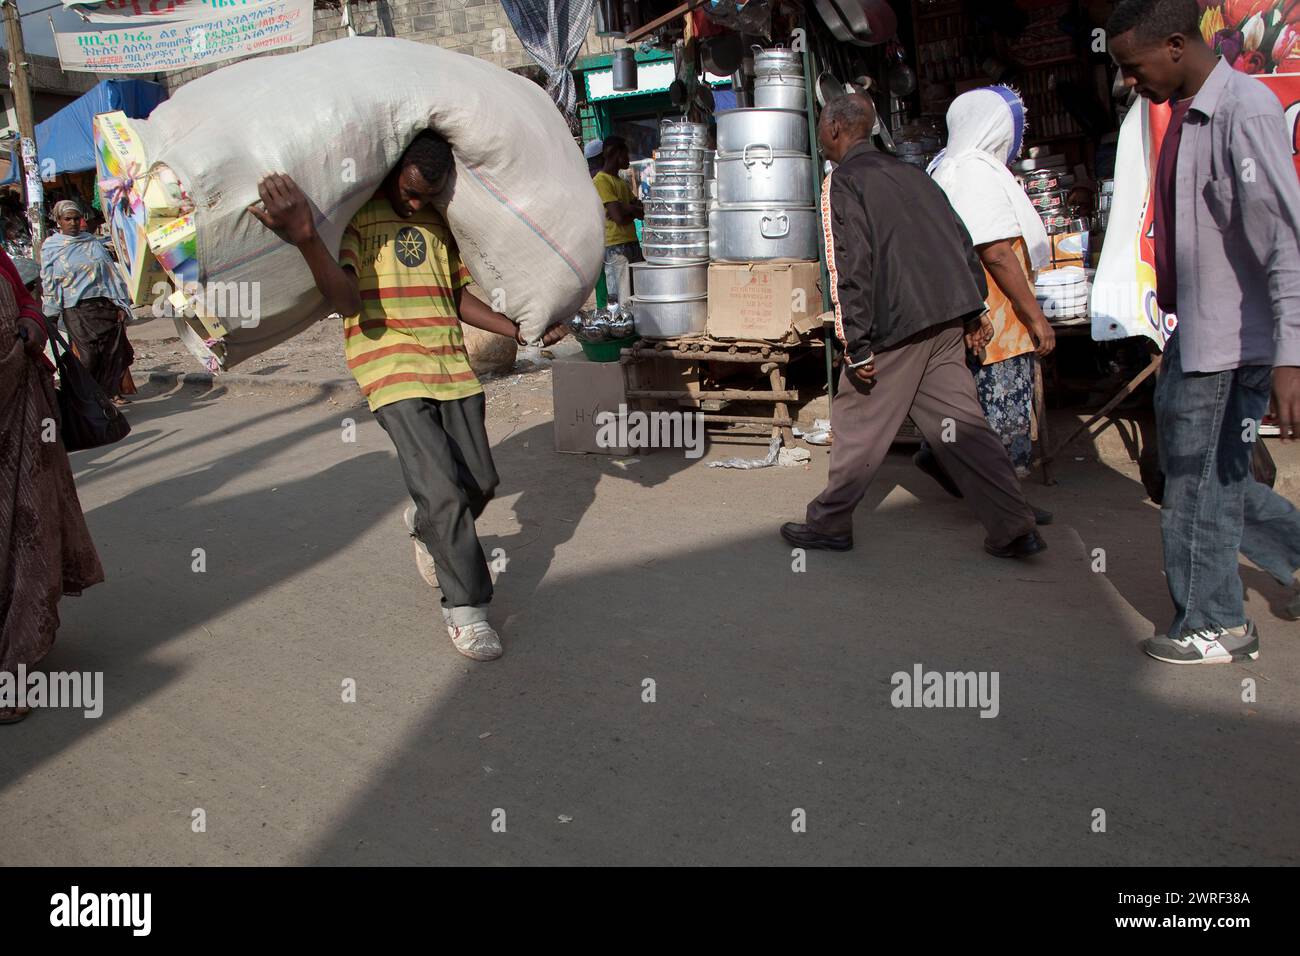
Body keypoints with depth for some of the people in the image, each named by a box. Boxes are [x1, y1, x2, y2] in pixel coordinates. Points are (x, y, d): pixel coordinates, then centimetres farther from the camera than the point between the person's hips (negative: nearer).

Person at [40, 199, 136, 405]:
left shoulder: (93, 242, 12)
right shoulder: (50, 247, 7)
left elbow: (111, 271, 11)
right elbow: (49, 283, 6)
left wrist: (120, 305, 4)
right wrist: (52, 314, 0)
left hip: (105, 304, 2)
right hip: (76, 309, -2)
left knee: (113, 348, -2)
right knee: (88, 353, -8)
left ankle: (111, 391, 12)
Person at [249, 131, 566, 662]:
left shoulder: (439, 225, 14)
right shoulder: (357, 220, -5)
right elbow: (346, 302, -20)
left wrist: (517, 331, 12)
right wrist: (306, 238, -36)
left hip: (452, 367, 6)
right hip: (393, 372, -6)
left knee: (480, 483, 8)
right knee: (443, 488, -14)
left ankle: (426, 525, 43)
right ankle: (465, 607, 2)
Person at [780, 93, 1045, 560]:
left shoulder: (843, 181, -4)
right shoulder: (909, 173, 20)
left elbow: (851, 265, -15)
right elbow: (962, 241, 18)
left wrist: (857, 343, -16)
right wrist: (973, 311, 20)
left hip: (897, 324, -7)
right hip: (947, 318, 7)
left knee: (859, 423, 5)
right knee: (958, 422, 9)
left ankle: (828, 524, 17)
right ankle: (1015, 529, 7)